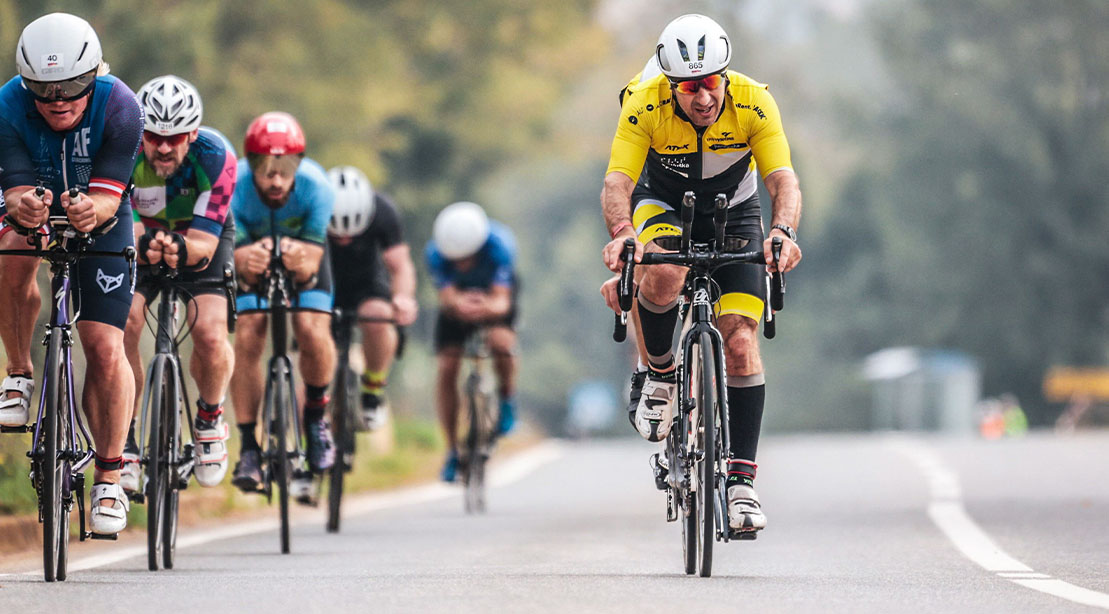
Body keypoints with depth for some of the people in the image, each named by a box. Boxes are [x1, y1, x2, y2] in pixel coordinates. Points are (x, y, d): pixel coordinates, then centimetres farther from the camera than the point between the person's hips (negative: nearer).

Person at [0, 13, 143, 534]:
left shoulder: (119, 107, -27)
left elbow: (109, 194, -30)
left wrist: (92, 210, -54)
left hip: (99, 223, 0)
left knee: (105, 348, -12)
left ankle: (109, 479, 1)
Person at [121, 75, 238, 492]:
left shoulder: (216, 158, -31)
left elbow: (204, 241, -32)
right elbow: (126, 230, -32)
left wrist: (181, 249, -56)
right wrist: (145, 245, -56)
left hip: (201, 238, -1)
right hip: (139, 239, 1)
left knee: (210, 334, -23)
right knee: (122, 325, -24)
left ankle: (209, 418, 8)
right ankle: (124, 440, -10)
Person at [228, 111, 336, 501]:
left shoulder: (315, 186, -34)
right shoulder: (234, 187, -34)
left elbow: (312, 260, -32)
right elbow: (234, 255, -33)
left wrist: (298, 260, -55)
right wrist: (247, 262, -57)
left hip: (302, 255, 0)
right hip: (253, 256, 0)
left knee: (311, 330, -23)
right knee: (247, 337, -20)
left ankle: (316, 417, 3)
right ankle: (248, 446, -11)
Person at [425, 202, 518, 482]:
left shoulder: (499, 244, -36)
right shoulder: (436, 252, -32)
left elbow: (502, 300, -40)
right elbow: (447, 297, -38)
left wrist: (489, 307, -64)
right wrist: (456, 303, -63)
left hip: (494, 295, -2)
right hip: (458, 296, 2)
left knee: (501, 341, -33)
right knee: (447, 367, -13)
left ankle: (506, 399, -2)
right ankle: (453, 451, 0)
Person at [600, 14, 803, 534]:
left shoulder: (752, 103, -25)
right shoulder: (645, 104, -27)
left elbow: (783, 179, -32)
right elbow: (617, 182, -33)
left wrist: (783, 231, -53)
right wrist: (622, 233, -54)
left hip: (734, 216, 1)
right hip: (664, 207, -1)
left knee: (739, 340, -14)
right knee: (662, 278, -36)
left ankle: (741, 480, -10)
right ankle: (659, 374, -7)